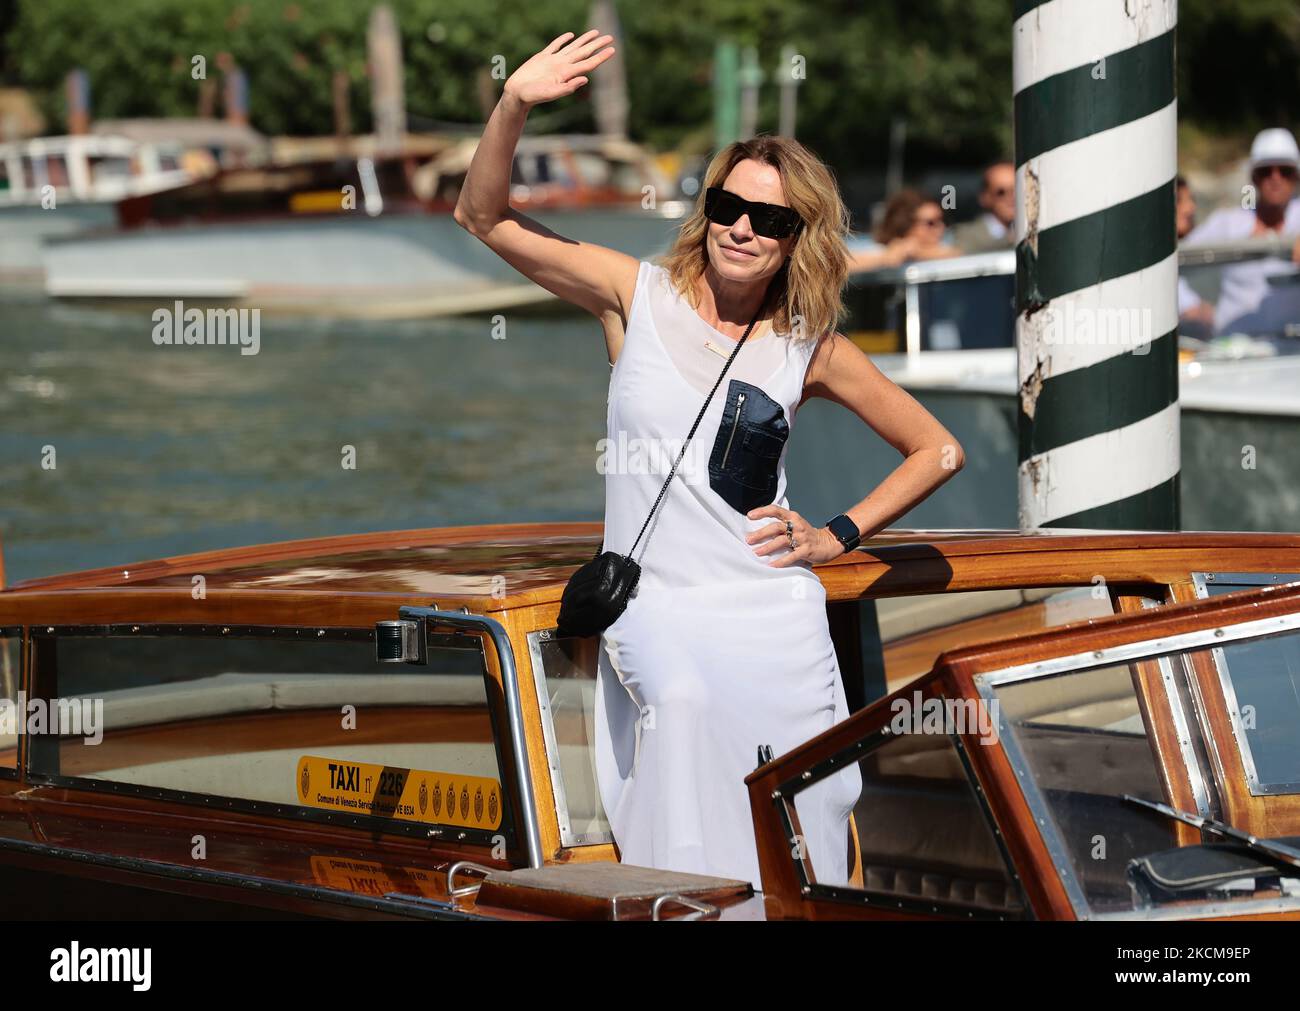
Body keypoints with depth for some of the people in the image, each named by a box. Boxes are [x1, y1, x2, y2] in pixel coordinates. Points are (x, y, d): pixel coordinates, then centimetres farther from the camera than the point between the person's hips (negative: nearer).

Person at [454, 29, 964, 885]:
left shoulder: (812, 349, 6)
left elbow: (938, 451, 17)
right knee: (681, 703, -33)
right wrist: (514, 107, -13)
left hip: (772, 616, 1)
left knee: (788, 860, -9)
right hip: (651, 602, -1)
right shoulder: (639, 295, 4)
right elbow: (485, 217, 2)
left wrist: (836, 535, 8)